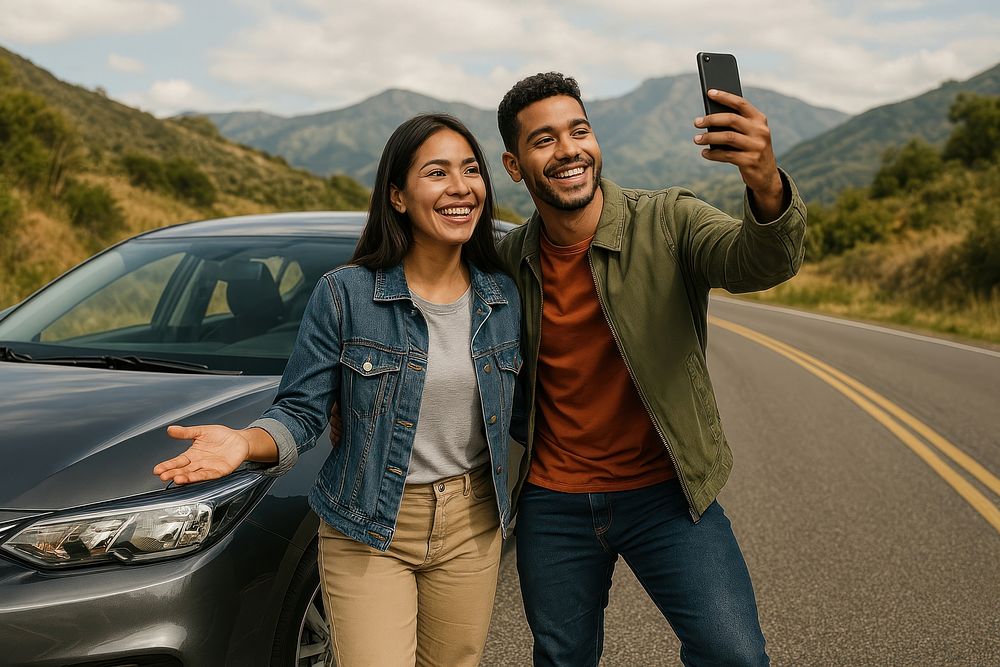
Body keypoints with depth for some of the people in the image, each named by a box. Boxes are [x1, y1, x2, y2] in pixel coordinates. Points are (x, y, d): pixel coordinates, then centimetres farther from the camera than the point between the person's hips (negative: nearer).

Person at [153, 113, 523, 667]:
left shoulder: (503, 298, 1)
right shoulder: (345, 294, -12)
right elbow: (300, 411, -9)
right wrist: (245, 443, -27)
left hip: (471, 528, 4)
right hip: (367, 534, -4)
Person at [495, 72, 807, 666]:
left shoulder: (667, 222, -11)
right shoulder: (509, 260, -1)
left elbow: (760, 262, -31)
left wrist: (768, 188, -52)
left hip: (666, 494, -2)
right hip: (552, 507, 3)